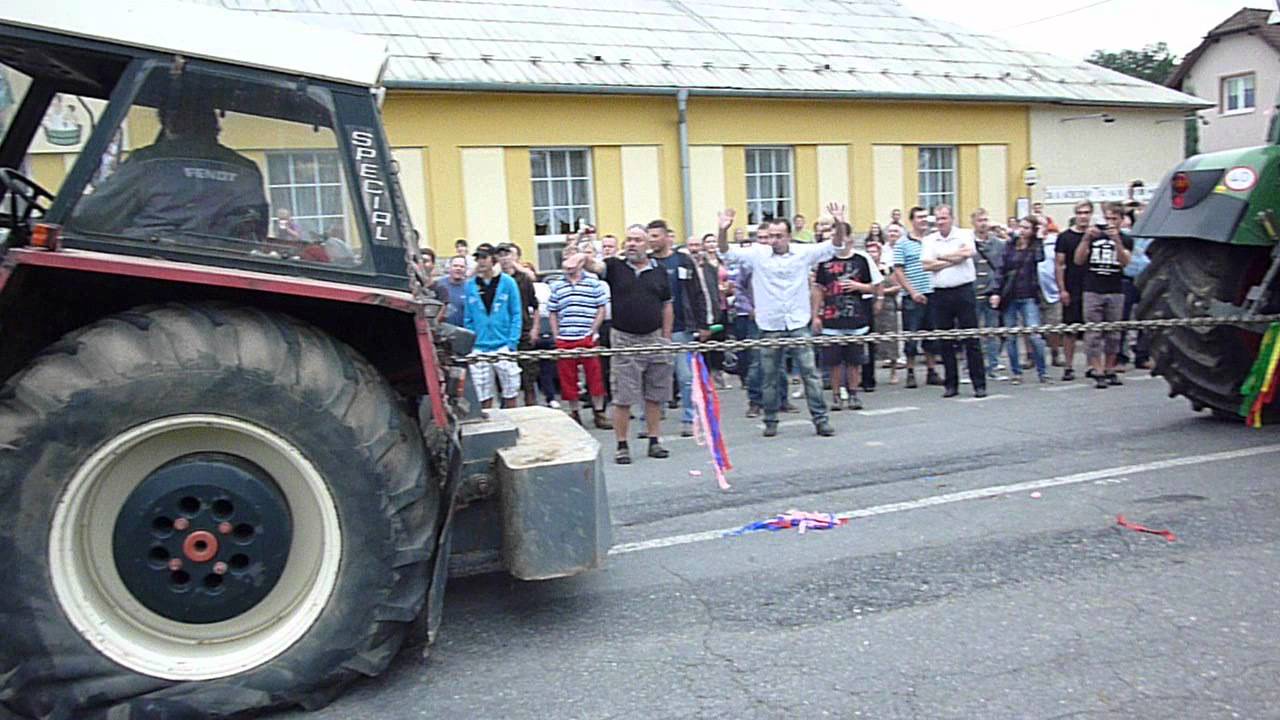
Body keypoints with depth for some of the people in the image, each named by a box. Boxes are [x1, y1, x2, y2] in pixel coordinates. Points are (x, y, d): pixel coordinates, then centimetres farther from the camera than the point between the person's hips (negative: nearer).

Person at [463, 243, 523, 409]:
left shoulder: (507, 282, 0)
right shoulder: (471, 285, 6)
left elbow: (516, 315, -1)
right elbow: (468, 318, 9)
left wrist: (512, 344, -9)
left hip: (503, 347, -2)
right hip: (479, 350, 2)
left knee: (510, 394, 4)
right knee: (483, 398, 6)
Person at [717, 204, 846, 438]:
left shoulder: (803, 253, 0)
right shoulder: (758, 254, 0)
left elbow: (835, 245, 1)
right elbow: (726, 252, -1)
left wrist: (839, 224, -17)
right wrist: (723, 230, -19)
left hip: (798, 325, 0)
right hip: (769, 327, 1)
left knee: (810, 373, 0)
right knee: (769, 377, 9)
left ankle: (820, 419, 8)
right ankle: (770, 421, 22)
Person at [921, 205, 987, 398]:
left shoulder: (964, 235, 3)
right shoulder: (929, 240, 9)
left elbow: (969, 252, -17)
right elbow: (926, 265, -4)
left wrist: (941, 256, -6)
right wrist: (953, 260, -6)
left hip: (963, 291, -3)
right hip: (940, 294, 3)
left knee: (971, 340, -1)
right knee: (945, 342, 7)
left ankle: (979, 384, 4)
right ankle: (951, 384, 15)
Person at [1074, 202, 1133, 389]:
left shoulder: (1125, 239, 5)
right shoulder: (1094, 235, 6)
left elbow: (1124, 261, -12)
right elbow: (1079, 260, -2)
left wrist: (1116, 240, -25)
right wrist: (1086, 238, -15)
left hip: (1115, 292, 1)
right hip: (1093, 291, -1)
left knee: (1113, 334, 7)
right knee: (1093, 334, -5)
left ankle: (1109, 370, 18)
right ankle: (1098, 373, -4)